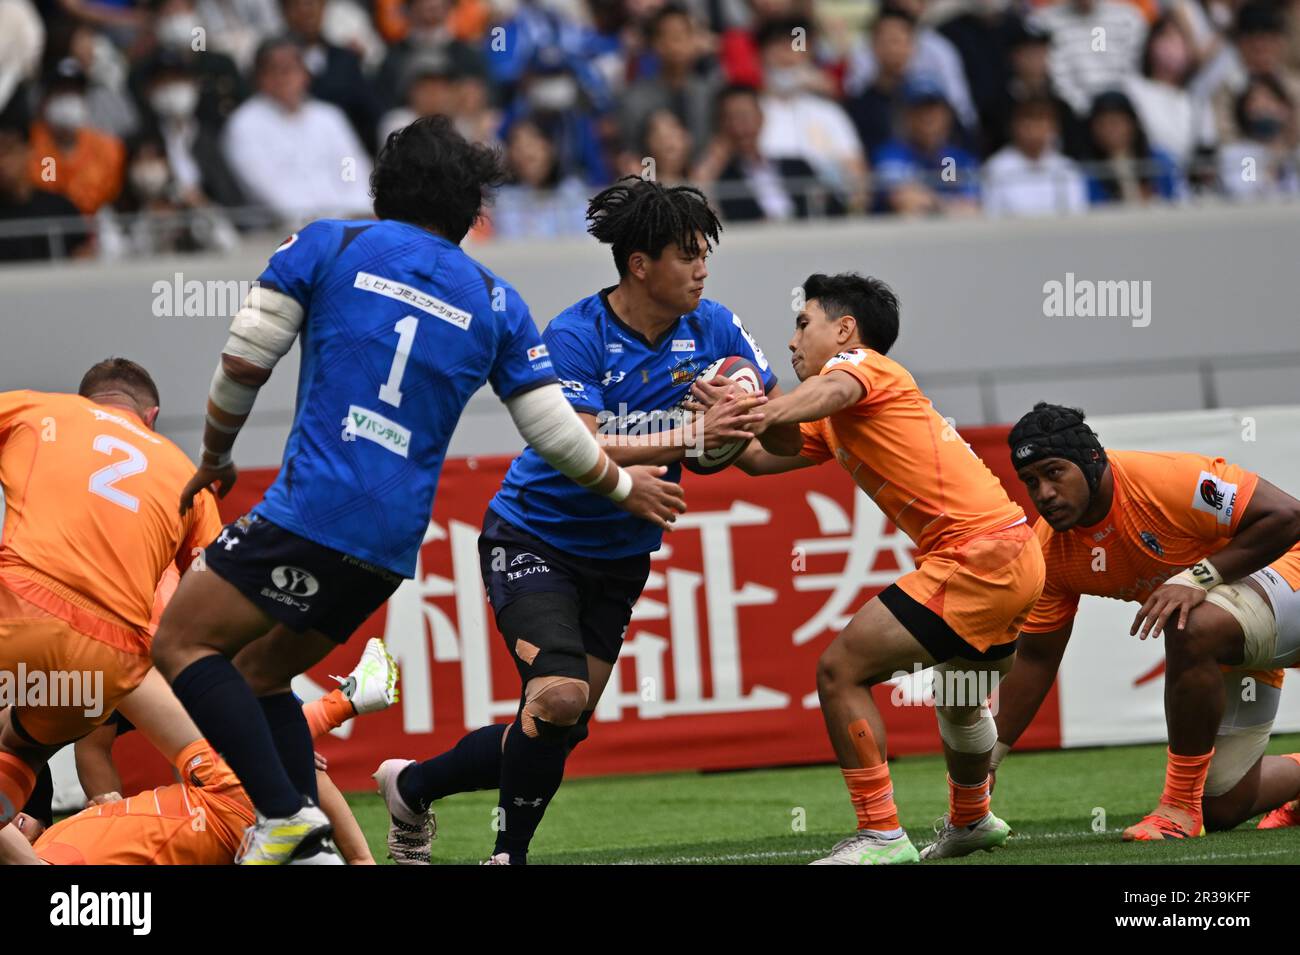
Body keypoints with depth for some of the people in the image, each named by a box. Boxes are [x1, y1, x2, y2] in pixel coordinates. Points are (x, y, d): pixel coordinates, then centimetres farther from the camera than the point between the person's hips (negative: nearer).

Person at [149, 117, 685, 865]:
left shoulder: (328, 245, 6)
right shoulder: (494, 303, 14)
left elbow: (243, 361, 2)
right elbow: (557, 436, 14)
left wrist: (216, 456, 18)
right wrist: (625, 487, 33)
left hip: (310, 512, -5)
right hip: (394, 546, 5)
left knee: (183, 643, 0)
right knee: (260, 673, 20)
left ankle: (287, 814, -16)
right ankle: (305, 844, 6)